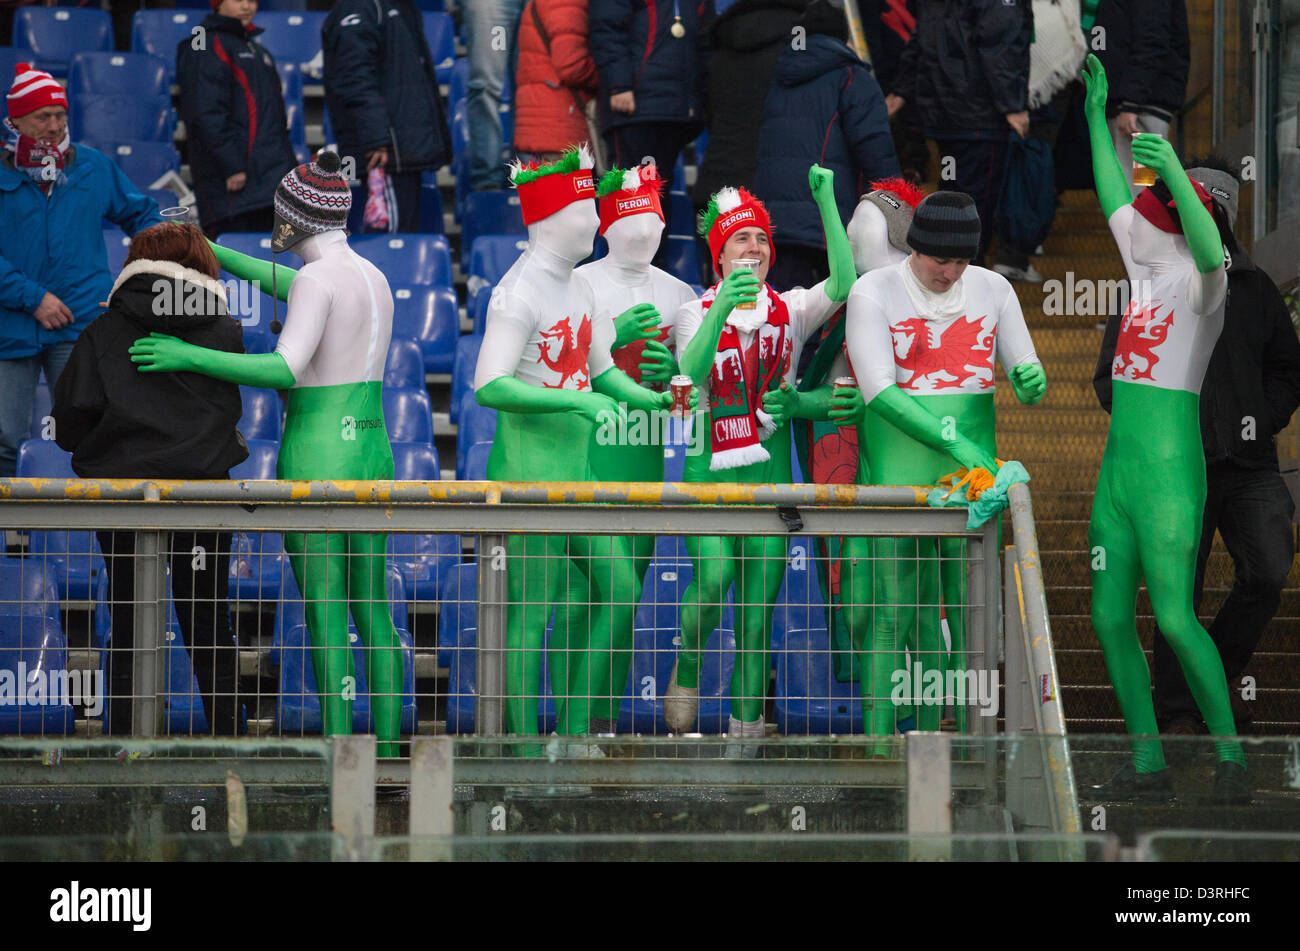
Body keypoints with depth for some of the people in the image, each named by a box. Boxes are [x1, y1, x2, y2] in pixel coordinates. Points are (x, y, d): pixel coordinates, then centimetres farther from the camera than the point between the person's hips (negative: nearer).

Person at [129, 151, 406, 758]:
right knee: (373, 611, 11)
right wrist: (212, 253, 36)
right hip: (373, 453, 8)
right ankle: (386, 752, 11)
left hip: (315, 459, -8)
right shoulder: (373, 278, 13)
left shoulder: (317, 278, -14)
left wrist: (190, 357, -21)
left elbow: (285, 370, -25)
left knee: (325, 617, -5)